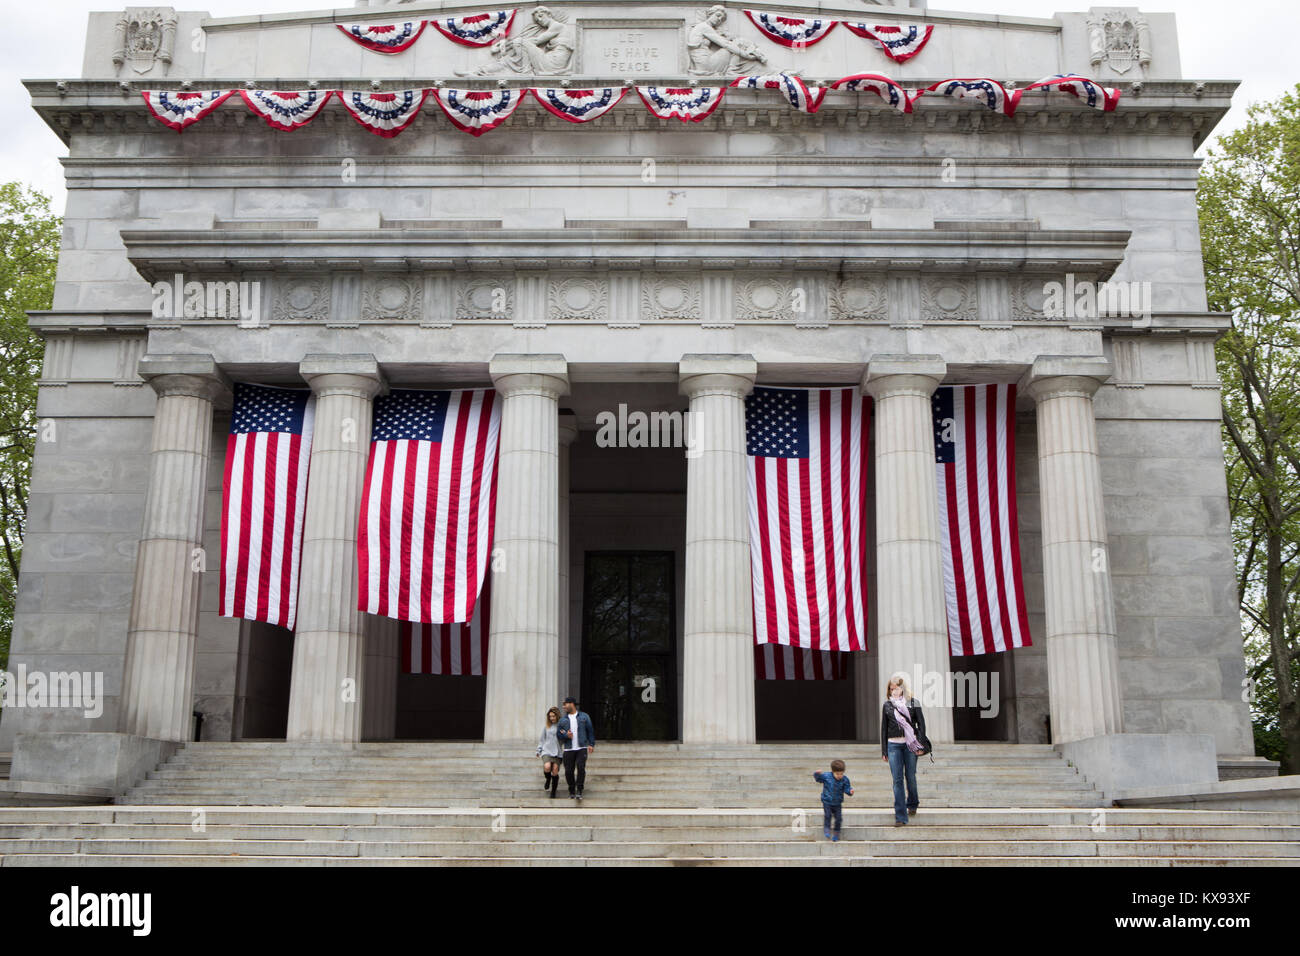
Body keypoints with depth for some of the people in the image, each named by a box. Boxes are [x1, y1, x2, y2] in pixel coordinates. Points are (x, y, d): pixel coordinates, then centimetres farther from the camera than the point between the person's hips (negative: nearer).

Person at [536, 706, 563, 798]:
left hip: (557, 752, -1)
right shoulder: (547, 726, 8)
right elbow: (542, 739, 17)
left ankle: (553, 792, 14)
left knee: (555, 771, -3)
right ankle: (548, 779, 11)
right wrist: (539, 750, 16)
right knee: (547, 767, -23)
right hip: (547, 751, 1)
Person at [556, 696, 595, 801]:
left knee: (581, 767, -18)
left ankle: (579, 792, -12)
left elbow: (590, 731, 9)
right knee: (568, 771, -1)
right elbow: (558, 733, 12)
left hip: (582, 748, -2)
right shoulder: (563, 720, 12)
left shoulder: (584, 717, 7)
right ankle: (571, 792, 16)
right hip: (568, 750, 2)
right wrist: (566, 735, -8)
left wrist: (591, 744, 0)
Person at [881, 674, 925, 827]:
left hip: (910, 744, -1)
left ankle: (912, 803, 37)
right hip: (893, 745, 1)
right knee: (897, 780, -4)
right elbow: (883, 728, 11)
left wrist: (920, 744, -6)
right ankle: (900, 816, -4)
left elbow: (921, 724, 2)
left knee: (910, 776, 9)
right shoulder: (887, 705, 8)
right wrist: (884, 751, 9)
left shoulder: (913, 703, 2)